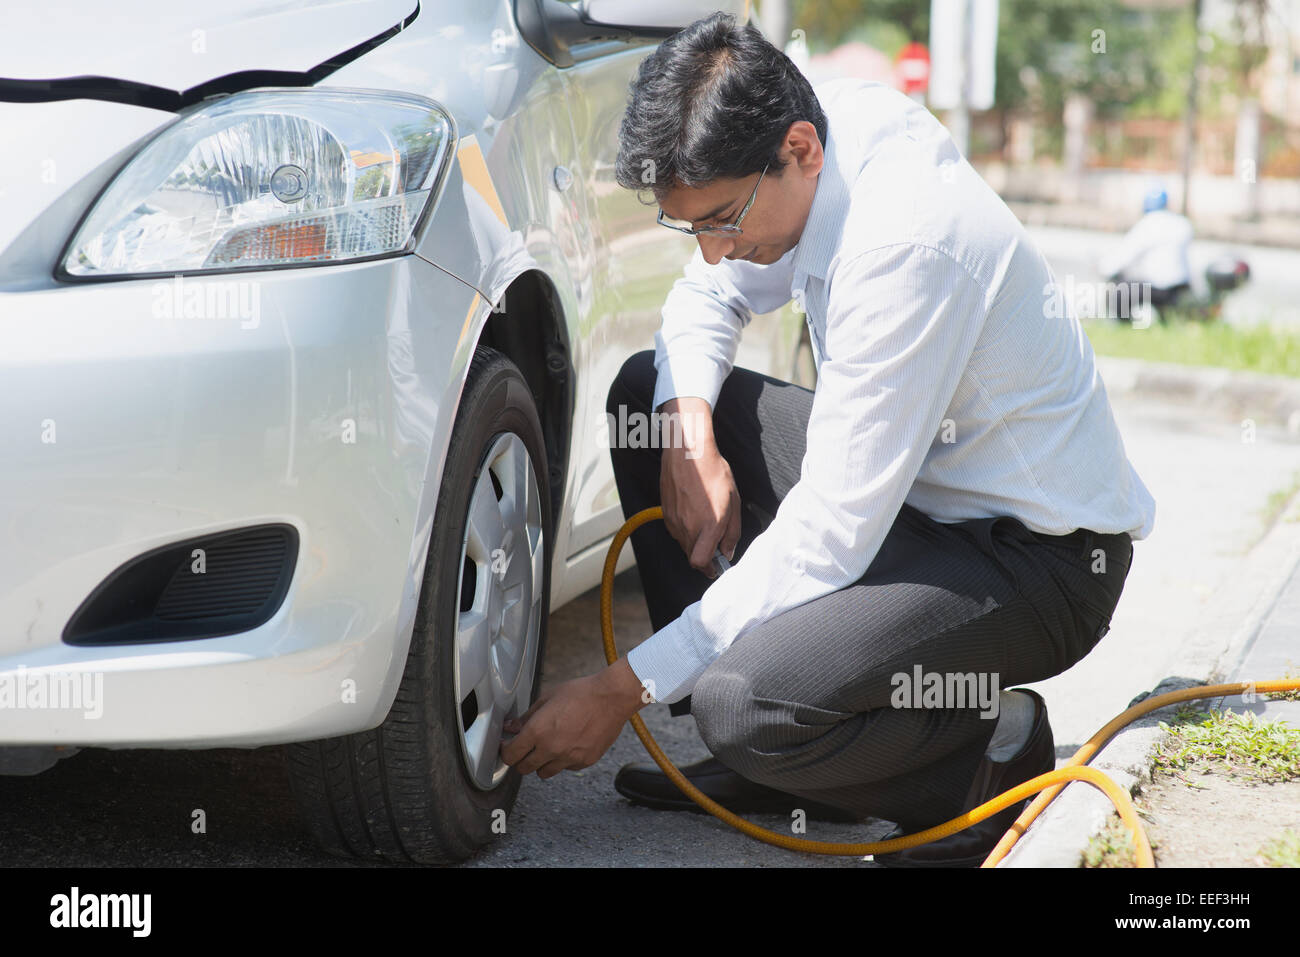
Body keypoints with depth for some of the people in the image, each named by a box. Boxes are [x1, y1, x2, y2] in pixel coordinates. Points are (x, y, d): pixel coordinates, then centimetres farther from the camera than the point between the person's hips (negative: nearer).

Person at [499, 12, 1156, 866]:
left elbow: (829, 540, -30)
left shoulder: (905, 247, -31)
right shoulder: (811, 136, -6)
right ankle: (766, 764, 6)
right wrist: (691, 436, -9)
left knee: (742, 705, -30)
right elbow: (708, 297, 13)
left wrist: (623, 691, -25)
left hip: (1041, 555, -9)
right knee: (647, 393, 4)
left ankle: (993, 757, 1)